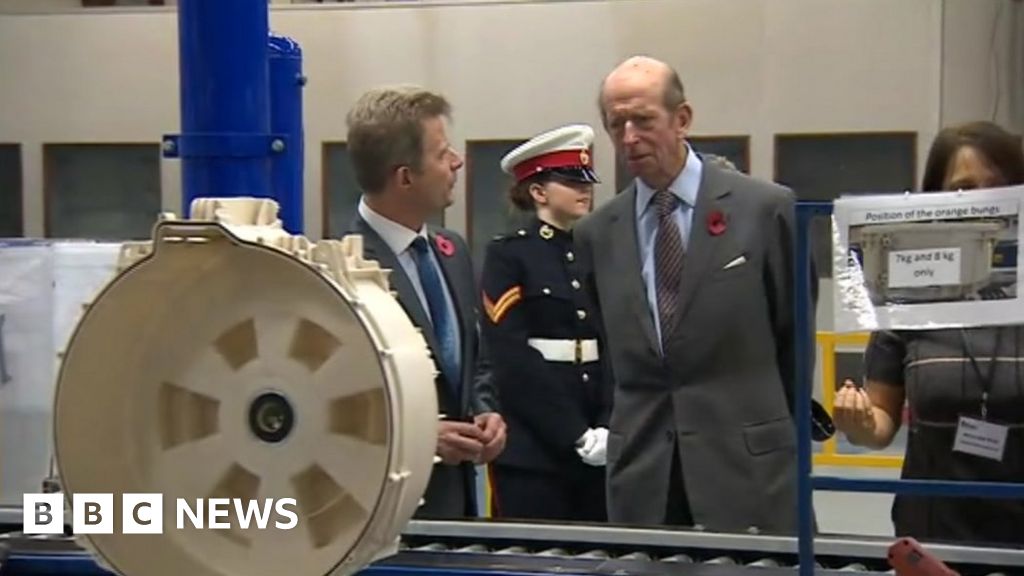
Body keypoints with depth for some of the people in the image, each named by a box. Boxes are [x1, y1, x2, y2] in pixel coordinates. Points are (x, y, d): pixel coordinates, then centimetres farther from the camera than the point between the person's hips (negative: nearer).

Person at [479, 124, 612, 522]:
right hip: (532, 447, -4)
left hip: (602, 447, 4)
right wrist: (577, 436, -14)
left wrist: (609, 428, -10)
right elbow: (512, 359, -10)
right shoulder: (507, 256, -1)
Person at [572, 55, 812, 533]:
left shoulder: (765, 207, -1)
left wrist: (779, 432, 9)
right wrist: (630, 430, 11)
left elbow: (797, 334, 5)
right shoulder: (596, 233, 9)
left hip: (746, 473, -3)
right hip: (641, 478, 3)